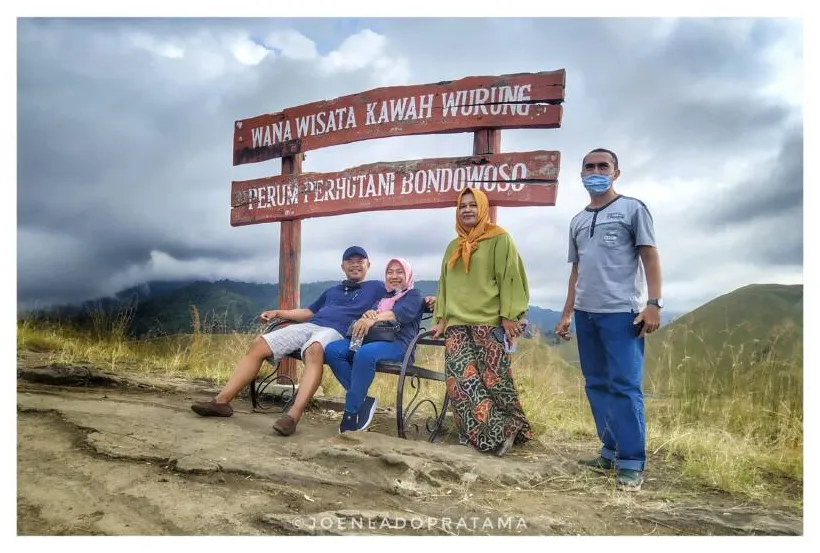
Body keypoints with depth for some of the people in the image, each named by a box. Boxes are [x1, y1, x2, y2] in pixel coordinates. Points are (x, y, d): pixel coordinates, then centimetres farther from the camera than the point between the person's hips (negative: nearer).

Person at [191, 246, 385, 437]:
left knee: (314, 351, -42)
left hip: (336, 332, -6)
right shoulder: (332, 290, 35)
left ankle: (293, 415, -54)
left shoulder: (375, 287, 19)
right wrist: (278, 313, 24)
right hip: (308, 326, 7)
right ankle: (222, 401, -12)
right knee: (259, 345, -11)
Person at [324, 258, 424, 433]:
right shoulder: (382, 297, 32)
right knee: (332, 350, -20)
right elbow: (371, 315, 16)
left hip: (398, 343, -6)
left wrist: (375, 318, -26)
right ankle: (362, 400, -19)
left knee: (365, 353, -38)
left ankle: (351, 411, -27)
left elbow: (404, 312, -9)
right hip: (371, 339, 6)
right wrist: (368, 314, -11)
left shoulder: (413, 295, 14)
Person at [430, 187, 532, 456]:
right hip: (457, 324, 6)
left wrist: (509, 316, -11)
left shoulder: (499, 238, 3)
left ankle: (509, 429, 11)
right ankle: (494, 434, -2)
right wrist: (441, 318, 15)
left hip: (489, 322, -5)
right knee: (460, 379, -7)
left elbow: (509, 277, -4)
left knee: (494, 379, -6)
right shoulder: (453, 247, 22)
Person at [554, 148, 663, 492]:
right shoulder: (577, 221, 19)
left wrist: (653, 303, -12)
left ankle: (632, 462, 0)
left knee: (625, 386, -8)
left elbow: (650, 257, -1)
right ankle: (611, 452, 19)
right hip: (586, 314, 6)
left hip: (622, 312, -6)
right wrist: (567, 314, 17)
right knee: (597, 385, 8)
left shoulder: (632, 209, 5)